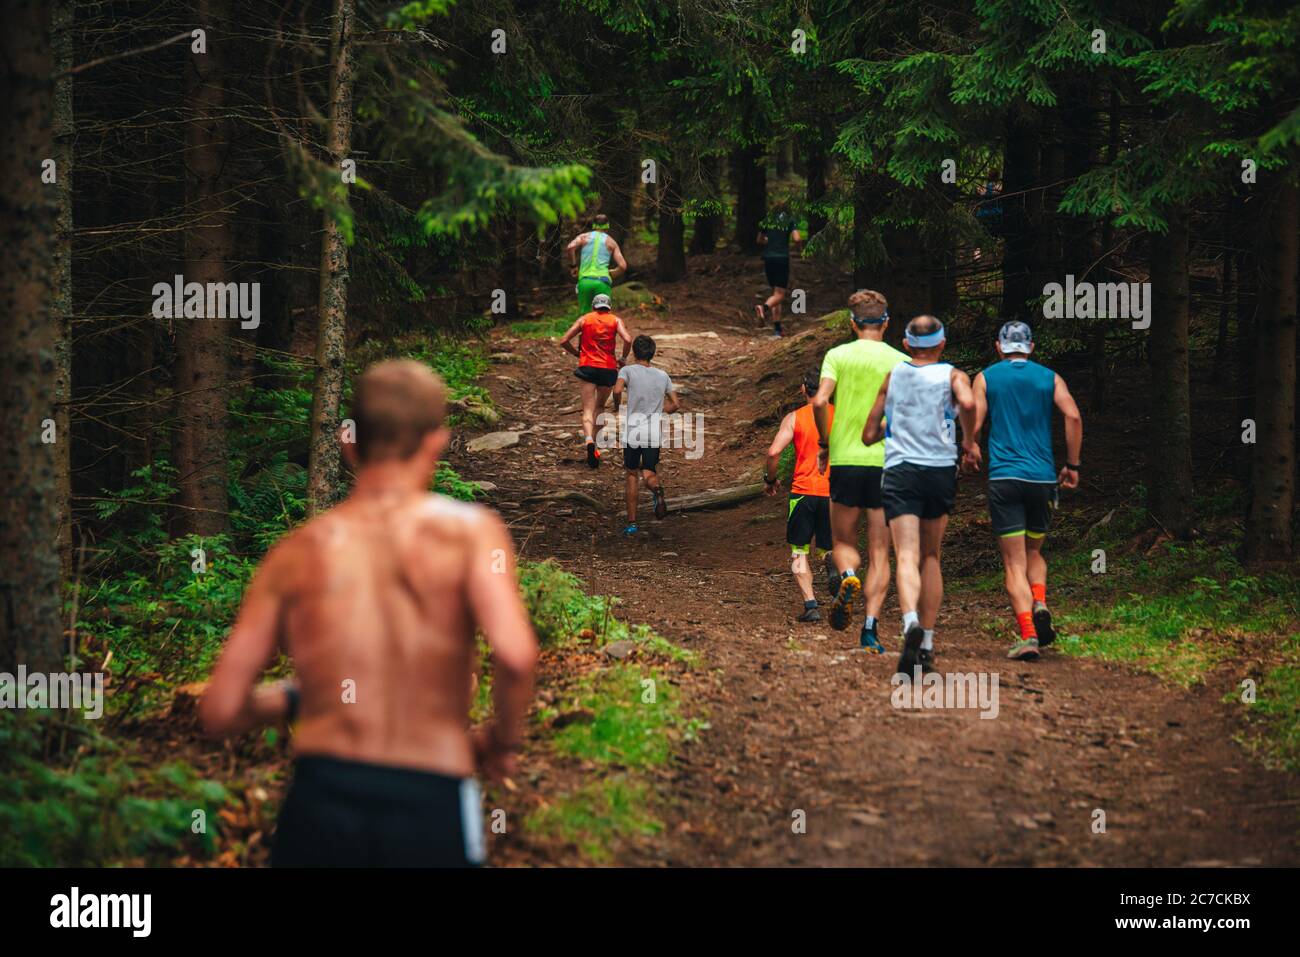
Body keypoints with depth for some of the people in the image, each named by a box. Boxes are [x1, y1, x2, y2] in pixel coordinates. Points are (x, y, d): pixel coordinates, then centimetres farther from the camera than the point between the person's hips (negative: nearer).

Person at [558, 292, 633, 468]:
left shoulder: (584, 319, 9)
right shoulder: (615, 320, 8)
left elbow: (563, 341, 3)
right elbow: (628, 340, -10)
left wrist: (578, 354, 17)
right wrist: (623, 358, 6)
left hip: (587, 366, -1)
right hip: (608, 368, 1)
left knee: (588, 409, -6)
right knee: (600, 407, 20)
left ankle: (589, 441, -31)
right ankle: (594, 444, 19)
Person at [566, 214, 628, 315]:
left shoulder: (584, 237, 14)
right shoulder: (611, 242, 13)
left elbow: (570, 247, -8)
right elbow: (622, 266, 4)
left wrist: (573, 265, 6)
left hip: (585, 281, 1)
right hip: (602, 282, -1)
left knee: (584, 315, 9)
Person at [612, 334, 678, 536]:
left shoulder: (627, 371, -3)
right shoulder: (663, 376, 8)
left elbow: (617, 390, -23)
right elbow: (676, 404, 10)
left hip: (633, 432, -2)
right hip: (654, 434, 2)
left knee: (632, 475, 12)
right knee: (649, 475, 8)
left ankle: (632, 522, 11)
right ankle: (657, 489, -30)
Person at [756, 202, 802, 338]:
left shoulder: (768, 220, 12)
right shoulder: (789, 221, 1)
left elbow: (759, 240, 19)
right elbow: (796, 239, -10)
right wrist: (801, 239, 13)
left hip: (768, 258, 4)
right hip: (782, 258, -4)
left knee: (776, 292, 13)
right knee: (780, 295, -3)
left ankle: (777, 328, 5)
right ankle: (765, 307, -36)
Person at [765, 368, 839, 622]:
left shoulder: (794, 418, 0)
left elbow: (774, 452, -10)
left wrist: (770, 479, 6)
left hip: (803, 490, -2)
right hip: (833, 492, 2)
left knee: (799, 552, 8)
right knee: (828, 548, 16)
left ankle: (810, 605, -7)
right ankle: (833, 566, -20)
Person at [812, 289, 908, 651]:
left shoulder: (837, 355, 2)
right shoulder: (901, 361, 3)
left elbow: (820, 401, -11)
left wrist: (824, 443, 3)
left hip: (845, 460, 0)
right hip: (888, 462, 1)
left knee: (844, 542, 15)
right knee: (879, 554, 5)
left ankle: (848, 579, -18)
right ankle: (870, 628, -6)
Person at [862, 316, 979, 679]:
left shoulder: (892, 377, 13)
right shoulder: (953, 376, 6)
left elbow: (869, 435, 14)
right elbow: (968, 404, -18)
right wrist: (969, 442, -2)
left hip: (899, 472, 0)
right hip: (940, 470, 0)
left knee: (907, 557, -14)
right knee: (932, 558, 16)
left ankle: (911, 622, -41)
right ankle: (926, 645, 12)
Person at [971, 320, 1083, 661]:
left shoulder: (986, 378, 6)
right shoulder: (1050, 378, 9)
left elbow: (974, 423, -4)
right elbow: (1073, 416, -5)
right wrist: (1072, 464, 2)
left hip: (1003, 477, -2)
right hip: (1042, 479, 2)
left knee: (1014, 562, -2)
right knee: (1033, 551, 22)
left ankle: (1028, 634, -17)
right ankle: (1040, 604, -5)